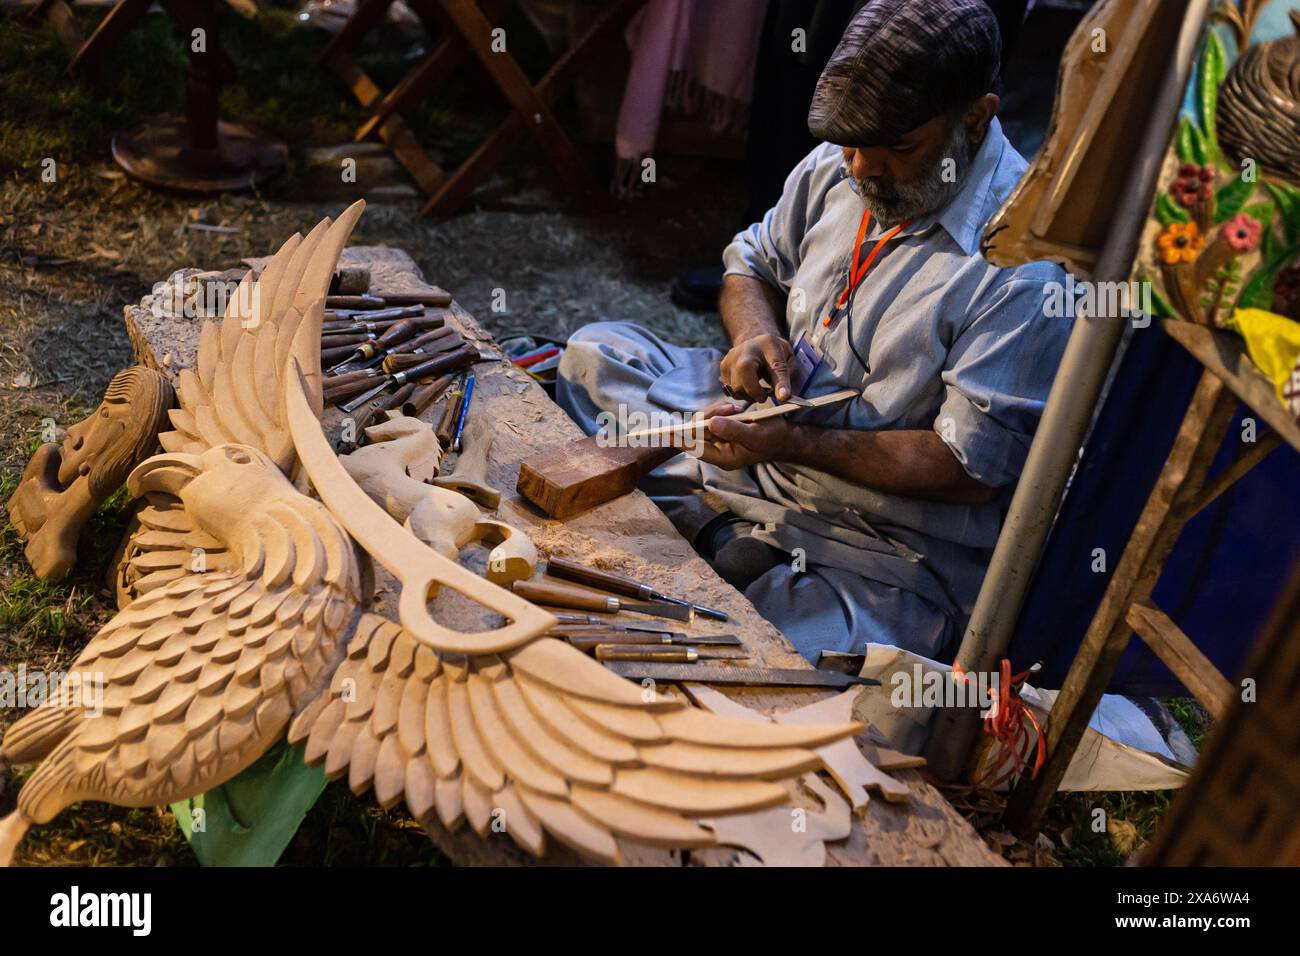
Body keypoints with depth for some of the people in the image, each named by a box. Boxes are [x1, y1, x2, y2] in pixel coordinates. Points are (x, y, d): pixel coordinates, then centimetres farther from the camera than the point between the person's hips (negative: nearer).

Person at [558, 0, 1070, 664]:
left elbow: (971, 469, -23)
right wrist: (756, 333, -8)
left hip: (884, 548, -7)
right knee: (593, 354, 8)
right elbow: (753, 263, 17)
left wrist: (792, 443, -28)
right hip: (766, 434, 8)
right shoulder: (837, 167, -1)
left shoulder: (1025, 264, -24)